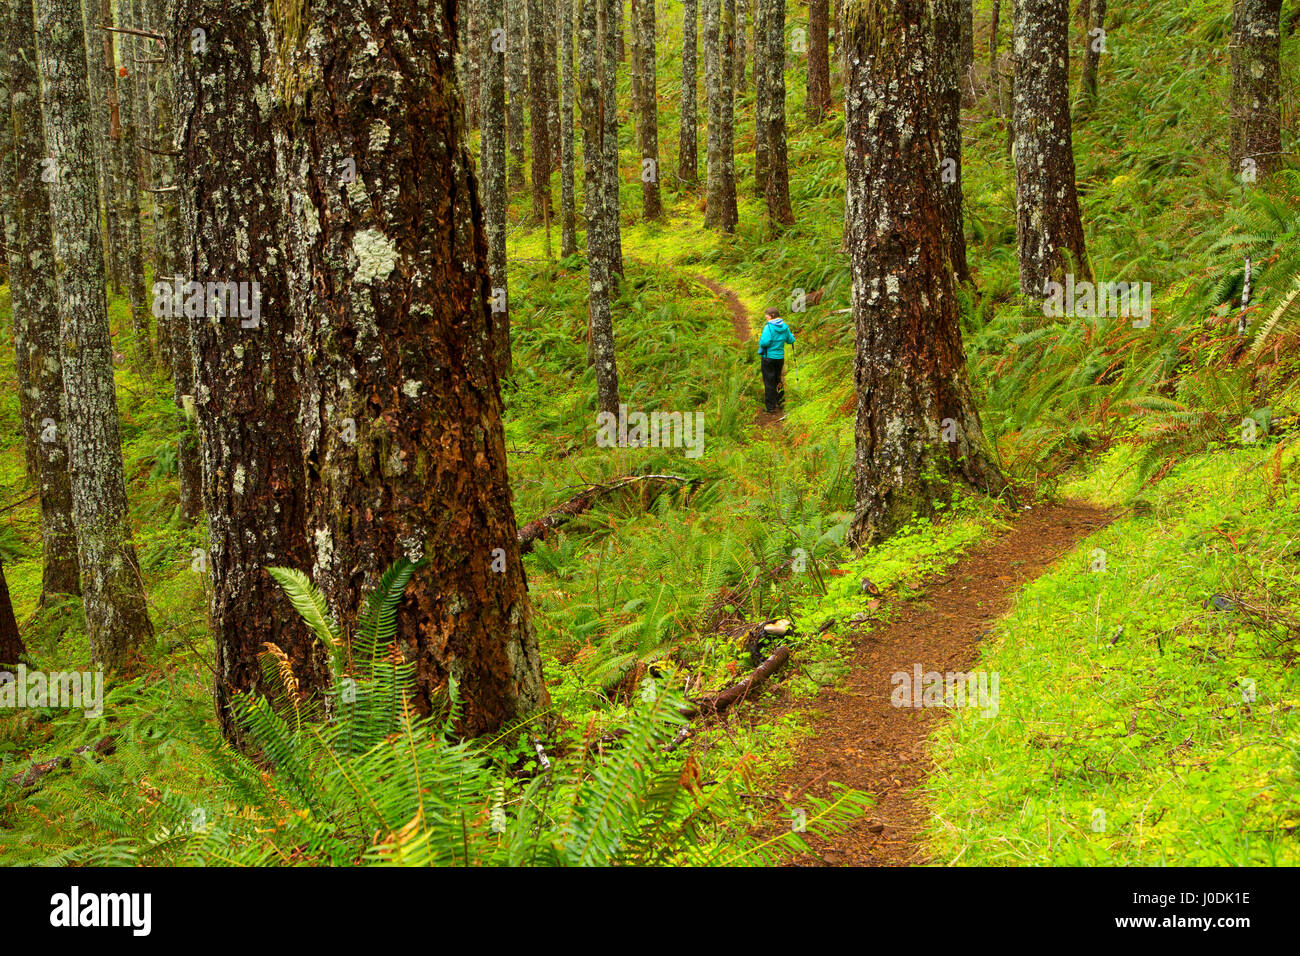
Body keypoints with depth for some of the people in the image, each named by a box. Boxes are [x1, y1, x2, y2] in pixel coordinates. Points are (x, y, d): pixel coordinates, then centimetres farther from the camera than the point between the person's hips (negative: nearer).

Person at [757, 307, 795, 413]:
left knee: (769, 382, 2)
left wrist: (760, 340, -4)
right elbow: (791, 340, 11)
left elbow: (765, 342, -26)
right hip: (780, 357, 6)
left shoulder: (768, 327, -16)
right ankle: (781, 402, 24)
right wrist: (792, 336, 32)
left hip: (769, 357, -6)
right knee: (778, 379, 22)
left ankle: (770, 407, 5)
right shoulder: (784, 327, 3)